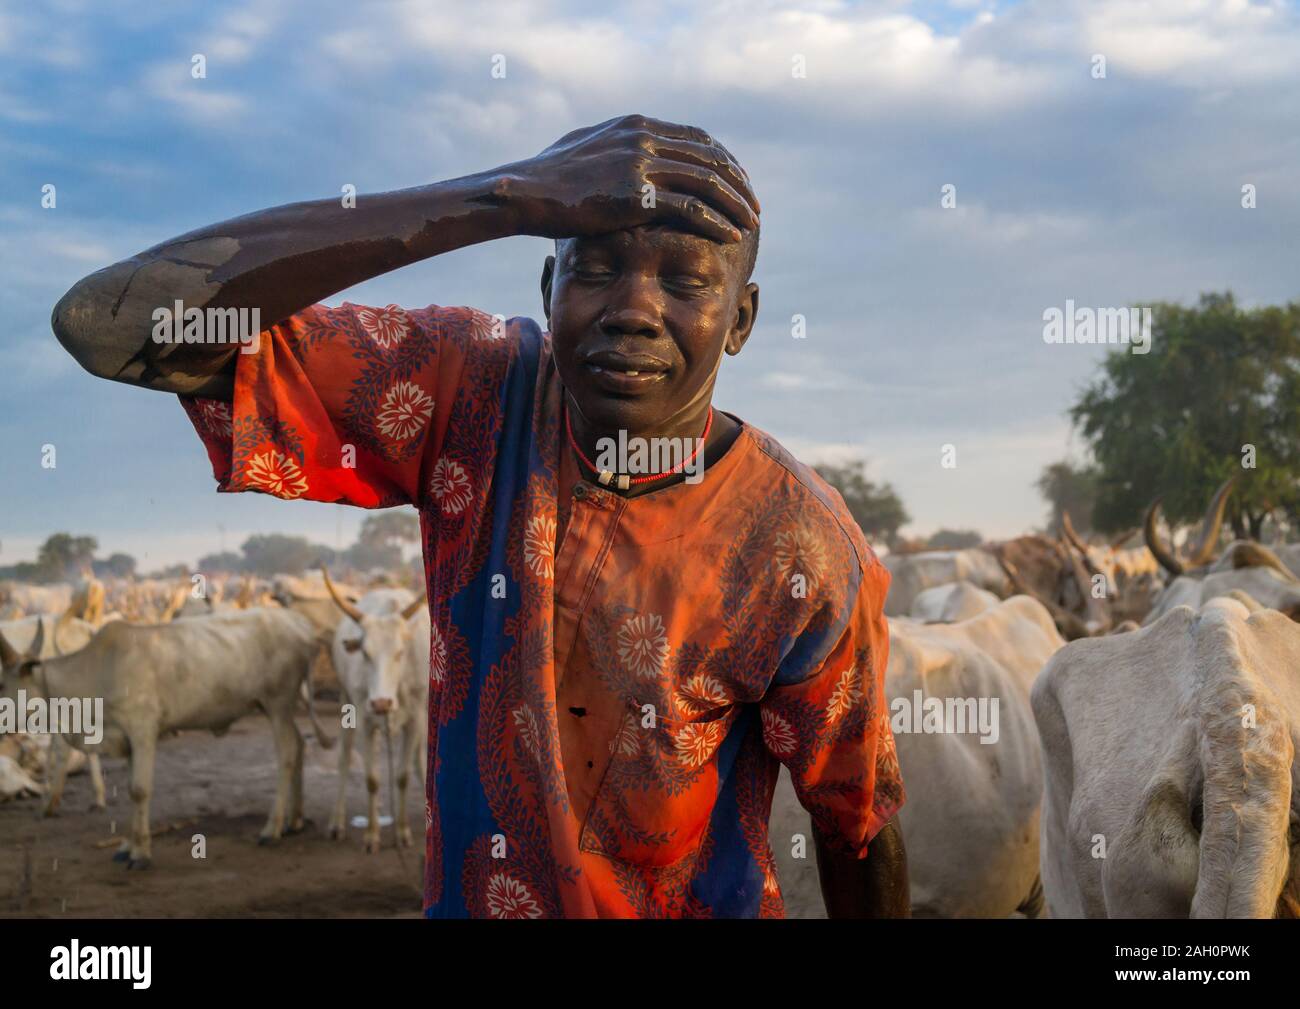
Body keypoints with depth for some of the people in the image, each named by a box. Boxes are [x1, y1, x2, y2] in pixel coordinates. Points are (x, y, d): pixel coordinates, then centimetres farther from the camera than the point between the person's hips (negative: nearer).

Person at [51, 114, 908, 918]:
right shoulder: (470, 393, -20)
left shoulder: (805, 563, -23)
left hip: (690, 903, -2)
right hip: (462, 895, 3)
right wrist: (506, 197, -37)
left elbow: (860, 827, -9)